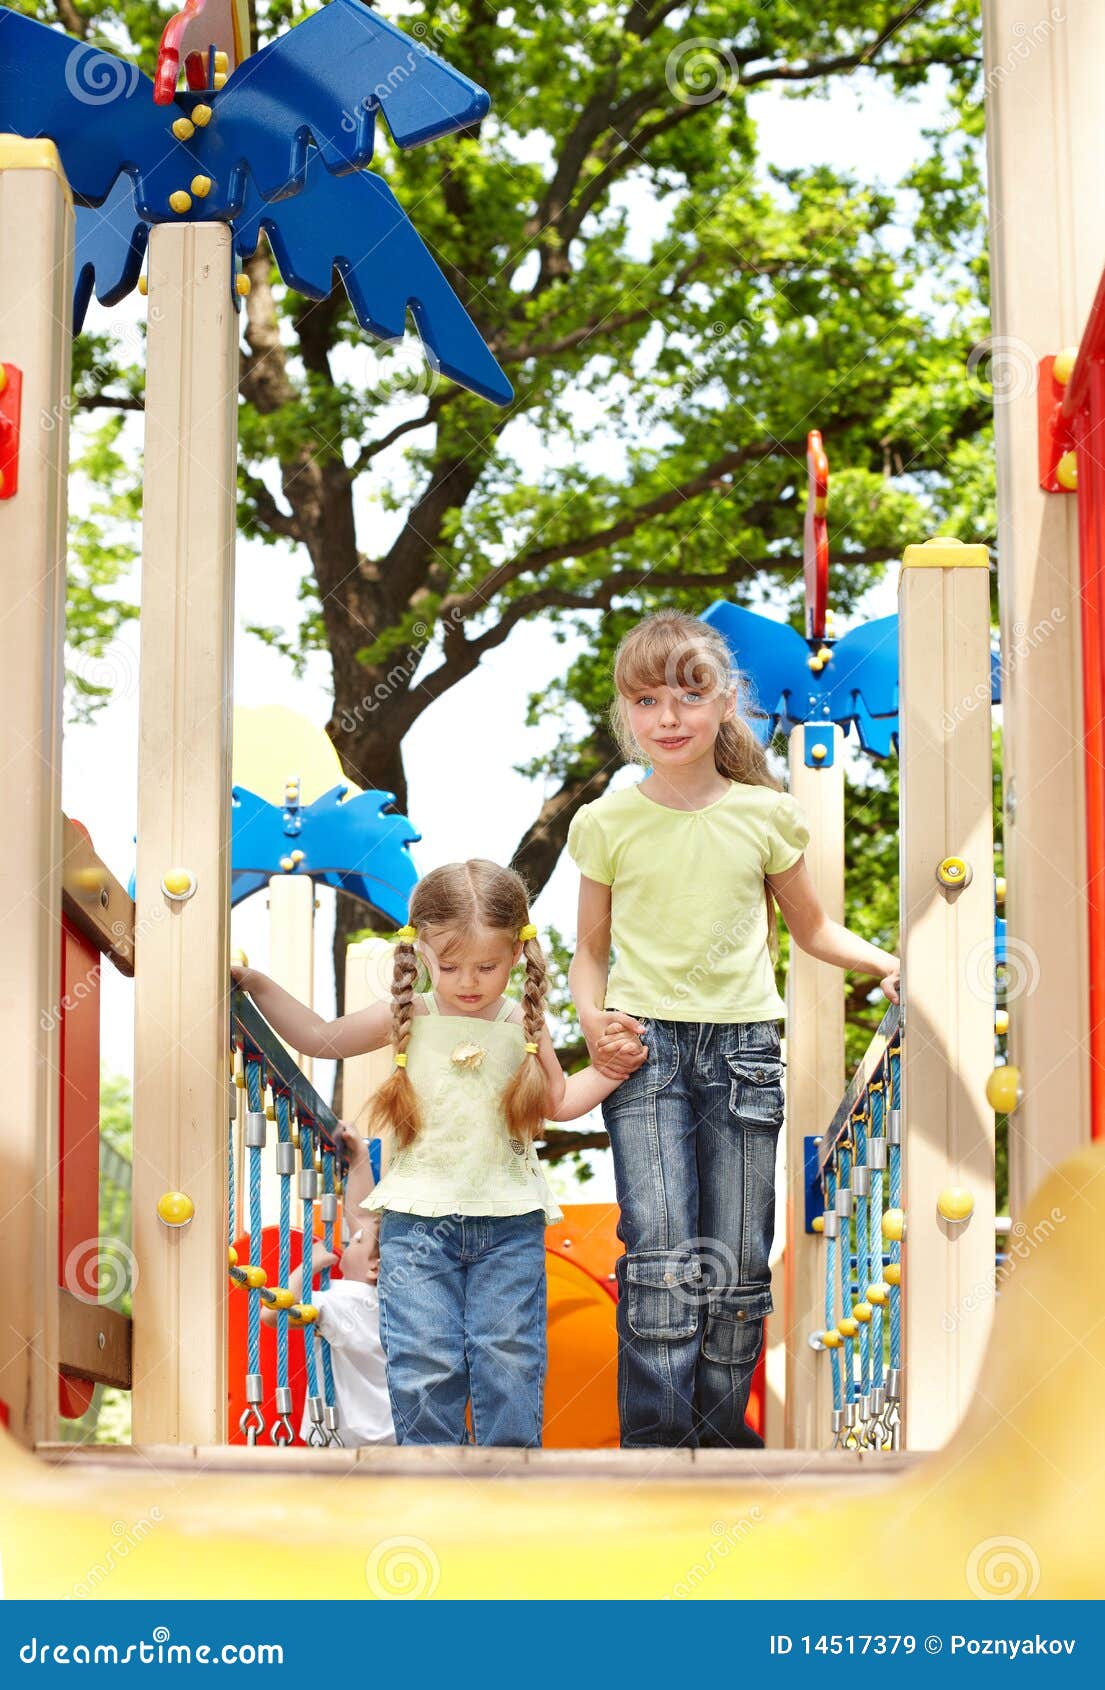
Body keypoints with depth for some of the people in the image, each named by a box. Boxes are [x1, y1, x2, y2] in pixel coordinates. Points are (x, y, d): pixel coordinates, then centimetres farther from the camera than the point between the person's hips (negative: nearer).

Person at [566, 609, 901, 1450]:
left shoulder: (766, 815, 4)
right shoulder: (606, 823, 3)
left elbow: (811, 926, 18)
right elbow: (591, 949, 12)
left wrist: (886, 962, 2)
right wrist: (593, 1017, -7)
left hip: (743, 1043, 1)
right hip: (643, 1046, -1)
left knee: (737, 1263, 2)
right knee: (661, 1253, -14)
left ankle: (721, 1424, 18)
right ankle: (653, 1432, -5)